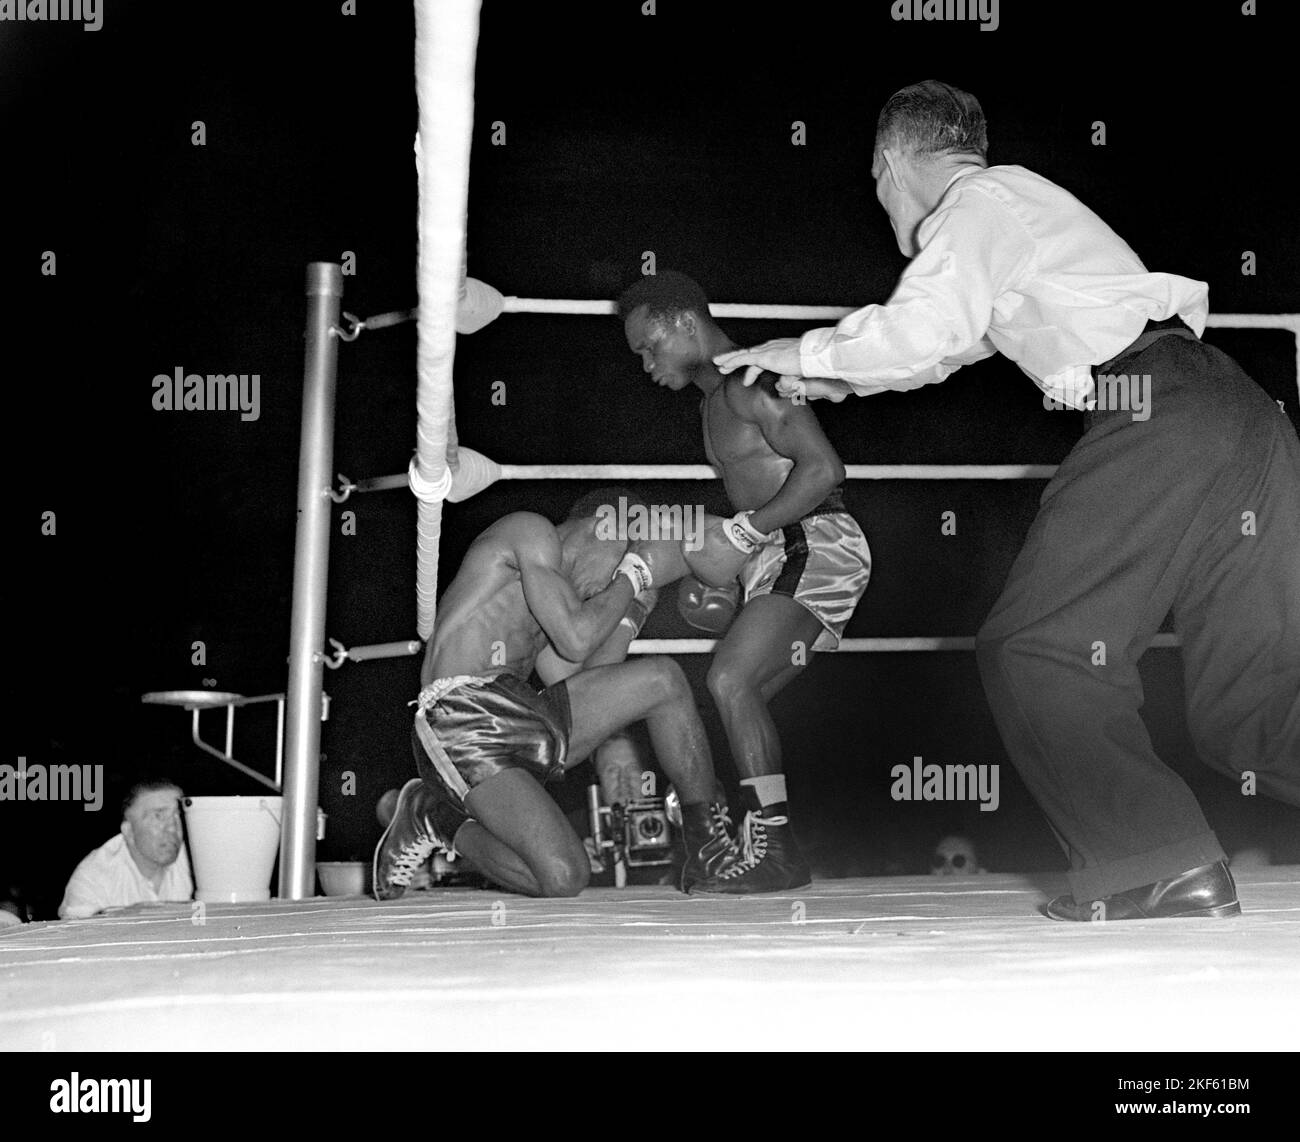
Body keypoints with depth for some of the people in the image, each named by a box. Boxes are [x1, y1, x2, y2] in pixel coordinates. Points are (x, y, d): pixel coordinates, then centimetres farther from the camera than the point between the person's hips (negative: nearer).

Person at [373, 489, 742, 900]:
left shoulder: (557, 587, 29)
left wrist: (633, 611, 25)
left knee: (663, 678, 2)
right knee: (564, 878, -24)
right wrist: (635, 575, 6)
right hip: (463, 723, -9)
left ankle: (709, 847, 10)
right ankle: (435, 821, 2)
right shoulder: (532, 530, 1)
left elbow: (568, 686, 16)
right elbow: (575, 641, -9)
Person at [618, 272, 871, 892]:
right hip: (780, 558, 11)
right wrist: (722, 572, 10)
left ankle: (775, 849, -21)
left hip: (816, 543, -11)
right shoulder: (714, 401, 22)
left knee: (730, 679, -22)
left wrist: (741, 536, -18)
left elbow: (824, 469, -21)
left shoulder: (750, 381, -11)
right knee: (742, 698, 6)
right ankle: (764, 844, 8)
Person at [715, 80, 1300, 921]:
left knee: (1036, 650, -3)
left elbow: (923, 333, -9)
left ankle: (1158, 867, -9)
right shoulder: (1018, 203, 34)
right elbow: (949, 340, 45)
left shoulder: (977, 200, 6)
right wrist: (837, 375, 48)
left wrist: (811, 353, 6)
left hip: (1154, 411, -9)